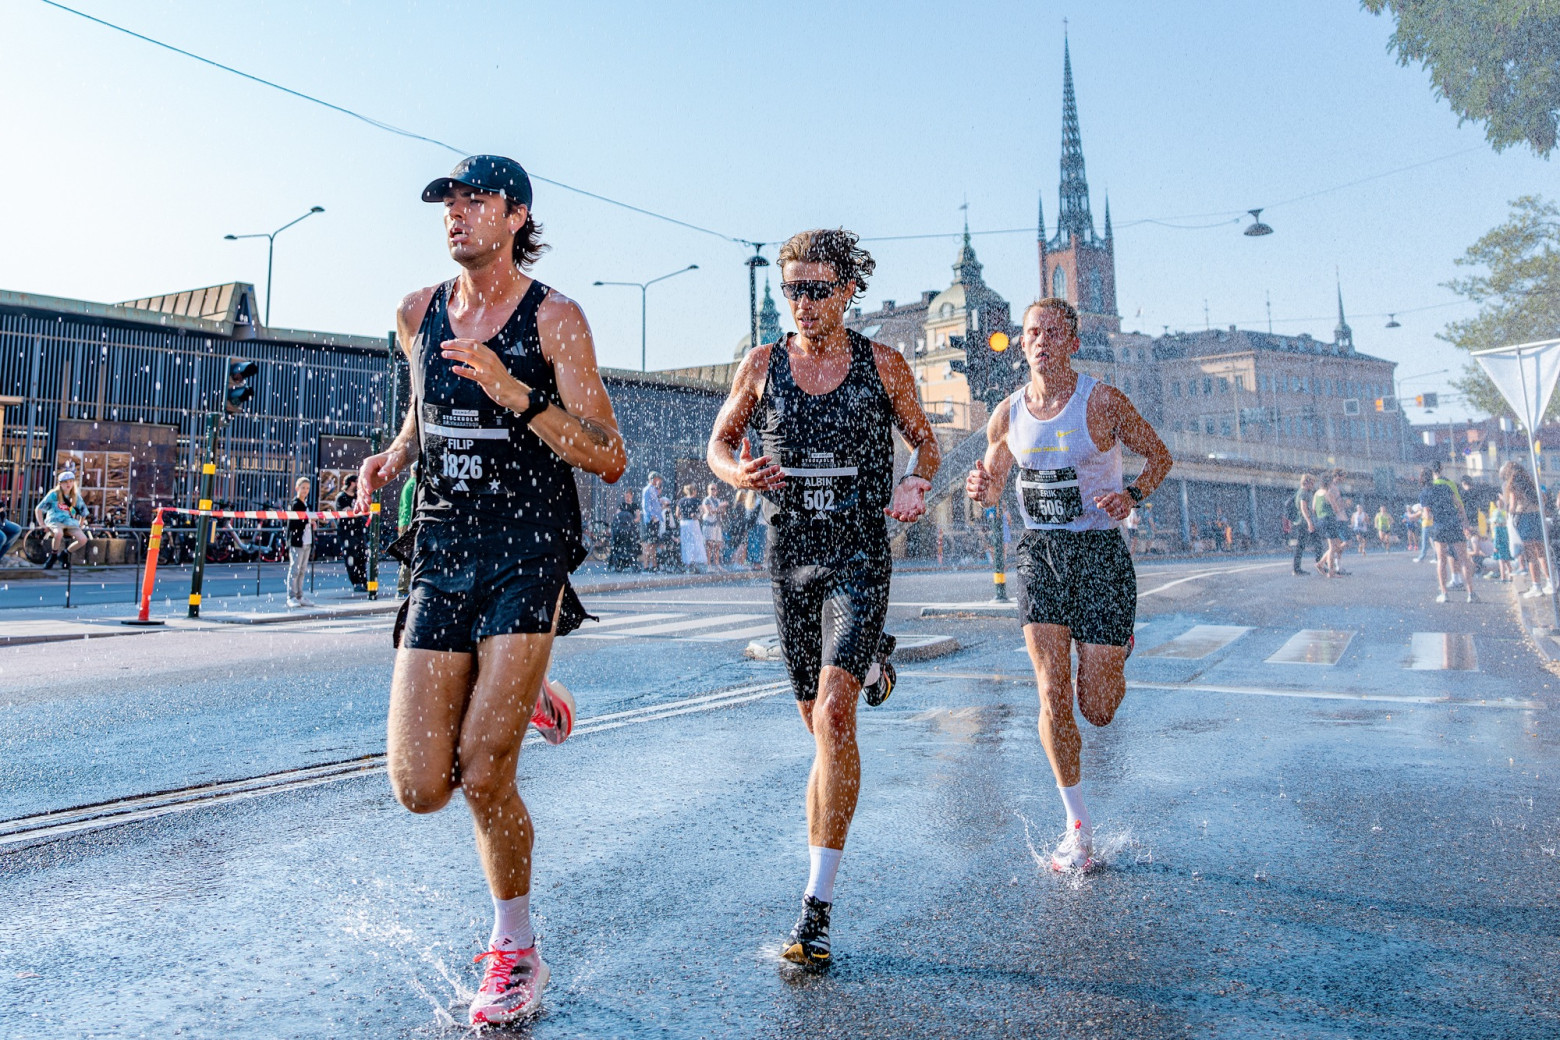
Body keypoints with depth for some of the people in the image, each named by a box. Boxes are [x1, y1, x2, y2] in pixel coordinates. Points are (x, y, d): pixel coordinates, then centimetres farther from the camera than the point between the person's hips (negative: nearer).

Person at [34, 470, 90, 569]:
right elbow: (38, 509, 2)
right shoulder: (54, 494, -2)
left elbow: (84, 511, 22)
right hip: (54, 521, -4)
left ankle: (64, 554, 4)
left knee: (83, 540, -24)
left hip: (70, 522, 4)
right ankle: (53, 555, -11)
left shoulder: (76, 496, 9)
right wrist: (42, 524, -6)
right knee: (59, 533, -41)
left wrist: (80, 525, 13)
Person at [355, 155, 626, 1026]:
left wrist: (516, 393, -21)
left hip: (530, 553, -4)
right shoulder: (418, 315, 11)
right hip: (441, 554, 5)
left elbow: (611, 460, -8)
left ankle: (516, 952, 17)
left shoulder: (554, 318, -4)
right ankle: (519, 699, 33)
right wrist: (394, 456, 8)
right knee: (420, 790, 0)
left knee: (484, 777, -10)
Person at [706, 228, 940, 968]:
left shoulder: (883, 366, 0)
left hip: (860, 556, -3)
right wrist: (739, 473, -12)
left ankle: (817, 905, -11)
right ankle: (870, 665, 49)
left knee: (832, 716, -17)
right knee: (817, 719, 11)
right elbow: (718, 443, 12)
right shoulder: (761, 365, 4)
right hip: (790, 556, 3)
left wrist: (917, 483, -11)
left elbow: (925, 441, 11)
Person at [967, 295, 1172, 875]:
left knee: (1098, 711, 2)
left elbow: (1159, 455, 4)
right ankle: (1077, 829, 9)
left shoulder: (1103, 402, -7)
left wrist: (1133, 494, -16)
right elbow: (993, 483, 15)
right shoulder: (1007, 415, 3)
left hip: (1099, 551, -2)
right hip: (1039, 552, 2)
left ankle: (1114, 651, 41)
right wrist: (981, 488, -9)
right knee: (1052, 697, -7)